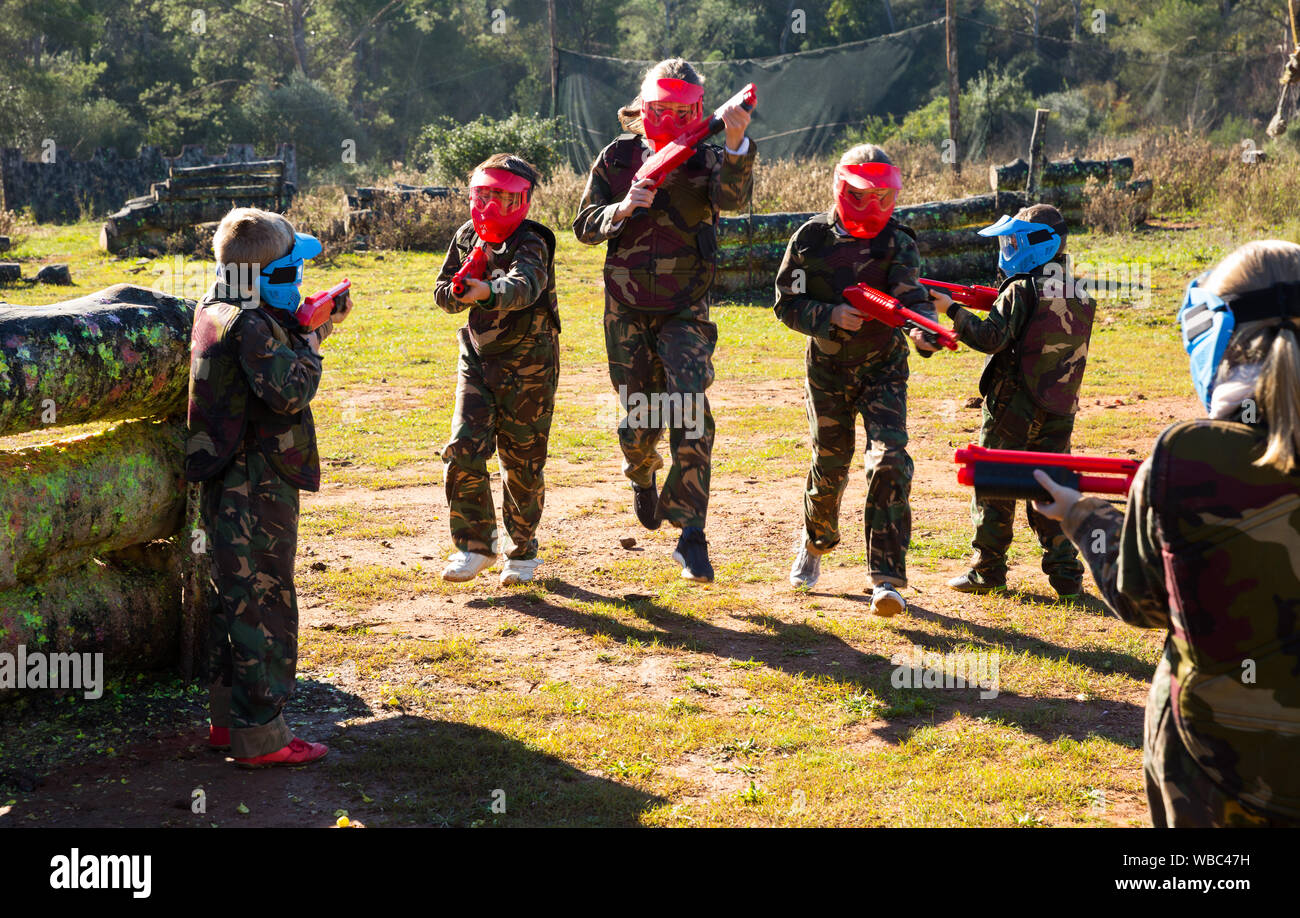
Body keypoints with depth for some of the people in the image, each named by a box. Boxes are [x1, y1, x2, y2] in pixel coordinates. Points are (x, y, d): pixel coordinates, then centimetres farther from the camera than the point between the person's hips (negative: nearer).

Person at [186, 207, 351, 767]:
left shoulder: (218, 315, 11)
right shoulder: (249, 325, -19)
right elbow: (290, 389, -27)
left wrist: (315, 328, 12)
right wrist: (312, 348, -11)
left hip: (227, 485, 10)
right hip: (256, 490, -10)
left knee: (234, 599, 17)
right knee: (264, 606, -5)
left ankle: (227, 719, 26)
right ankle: (260, 735, -1)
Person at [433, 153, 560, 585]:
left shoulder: (531, 242, -15)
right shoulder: (466, 238, 5)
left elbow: (524, 285, -36)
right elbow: (442, 292, 6)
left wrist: (488, 291, -56)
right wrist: (460, 291, -17)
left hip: (528, 366, -4)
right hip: (477, 360, 4)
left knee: (522, 461, 3)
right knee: (464, 451, -9)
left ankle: (522, 550, 21)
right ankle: (475, 544, 3)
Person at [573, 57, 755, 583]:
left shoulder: (705, 159, -4)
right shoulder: (617, 158, 2)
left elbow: (732, 196, -26)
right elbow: (585, 226, 1)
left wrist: (736, 144, -45)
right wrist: (623, 209, -20)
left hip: (685, 308, -2)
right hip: (627, 308, 2)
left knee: (690, 409, -19)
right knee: (640, 416, 9)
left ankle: (691, 535, -18)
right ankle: (642, 475, 47)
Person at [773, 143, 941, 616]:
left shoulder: (898, 242, -8)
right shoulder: (811, 239, -6)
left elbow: (910, 295, -22)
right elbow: (788, 303, -5)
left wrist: (924, 329, -44)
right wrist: (832, 316, -23)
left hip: (884, 367, 0)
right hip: (828, 368, 1)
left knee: (890, 461, -16)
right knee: (830, 465, 9)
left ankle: (886, 579, -15)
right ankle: (815, 542, 42)